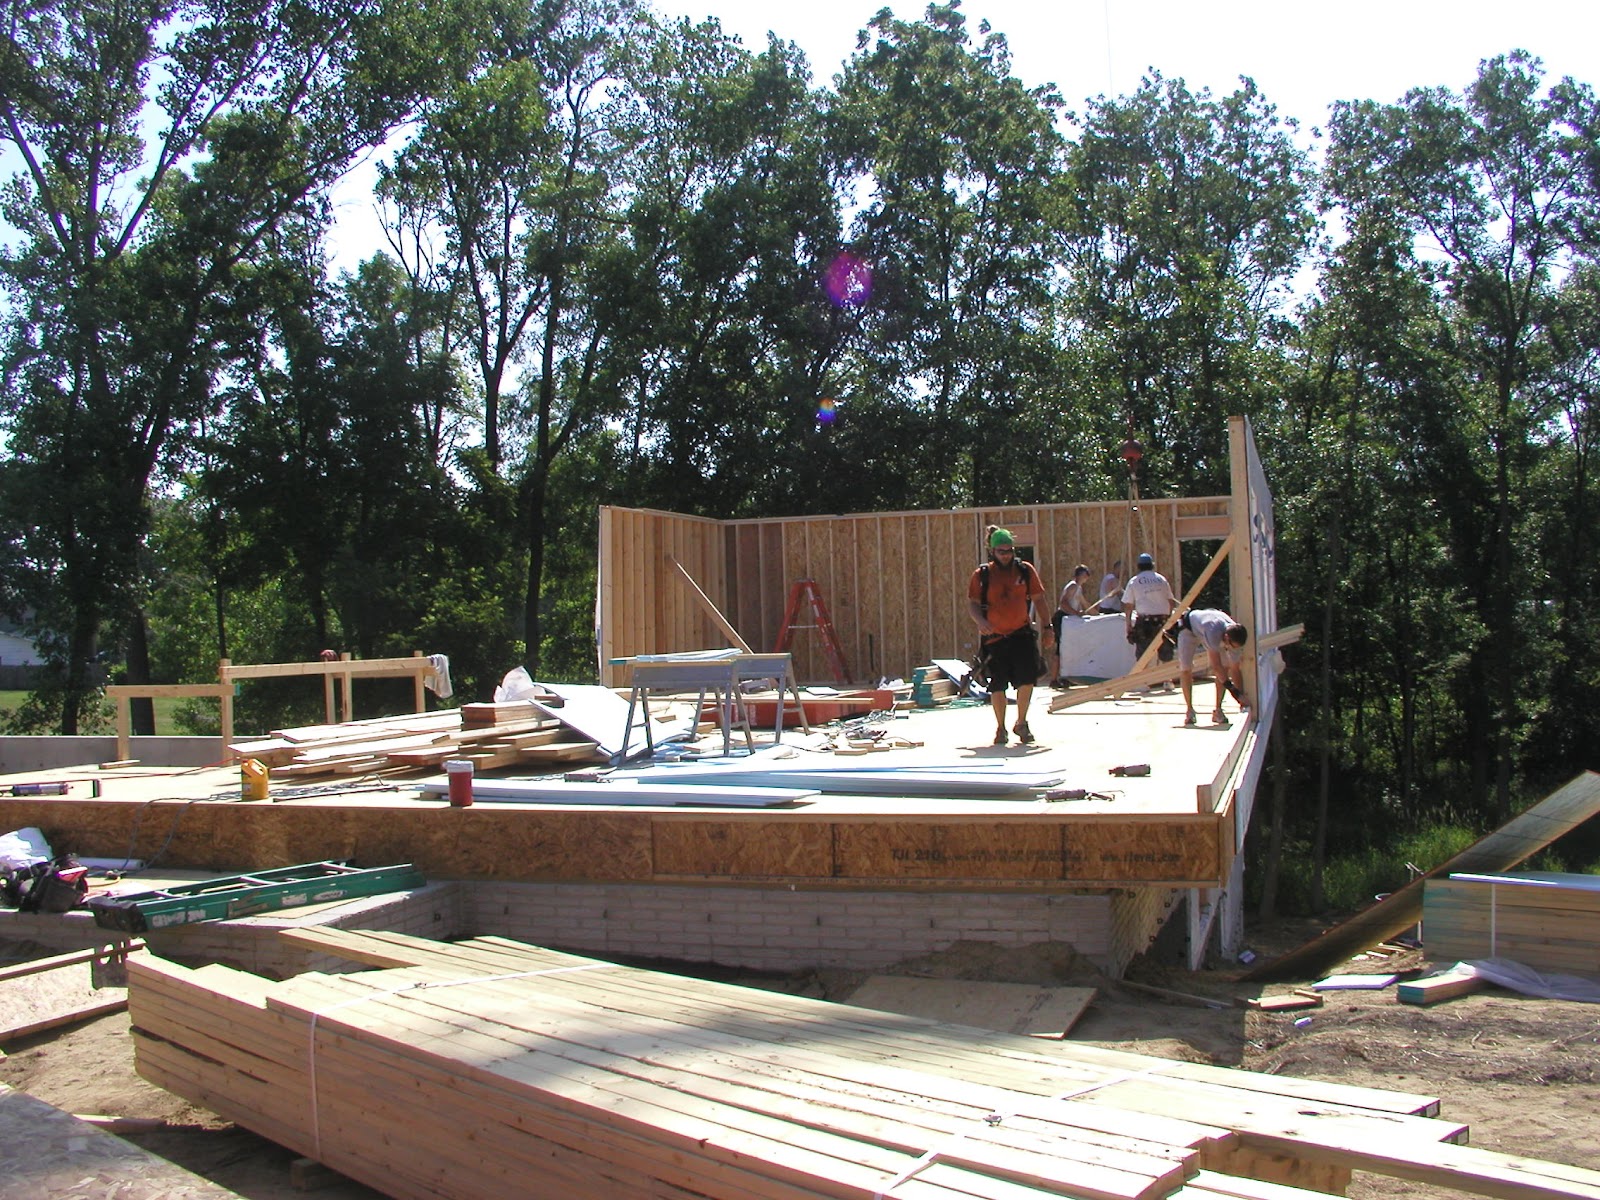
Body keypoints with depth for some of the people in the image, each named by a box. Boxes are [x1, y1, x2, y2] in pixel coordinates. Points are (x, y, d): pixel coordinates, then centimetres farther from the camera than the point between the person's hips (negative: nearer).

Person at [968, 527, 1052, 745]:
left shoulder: (1026, 570, 5)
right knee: (998, 685, 5)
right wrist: (980, 621, -22)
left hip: (1022, 633, 1)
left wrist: (1047, 626, 11)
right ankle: (1001, 728, 21)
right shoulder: (981, 575, -1)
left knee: (1027, 679, -10)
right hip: (994, 637, -1)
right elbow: (972, 602, -3)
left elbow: (1038, 598, 11)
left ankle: (1021, 723, 11)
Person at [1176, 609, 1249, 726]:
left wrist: (1242, 696, -23)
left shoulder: (1234, 638, -29)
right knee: (1185, 669, -16)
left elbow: (1235, 670, -19)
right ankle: (1189, 710, -2)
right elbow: (1216, 666, -45)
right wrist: (1235, 691, -45)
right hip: (1189, 627, -5)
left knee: (1225, 666, -10)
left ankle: (1218, 711, -3)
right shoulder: (1213, 632, -47)